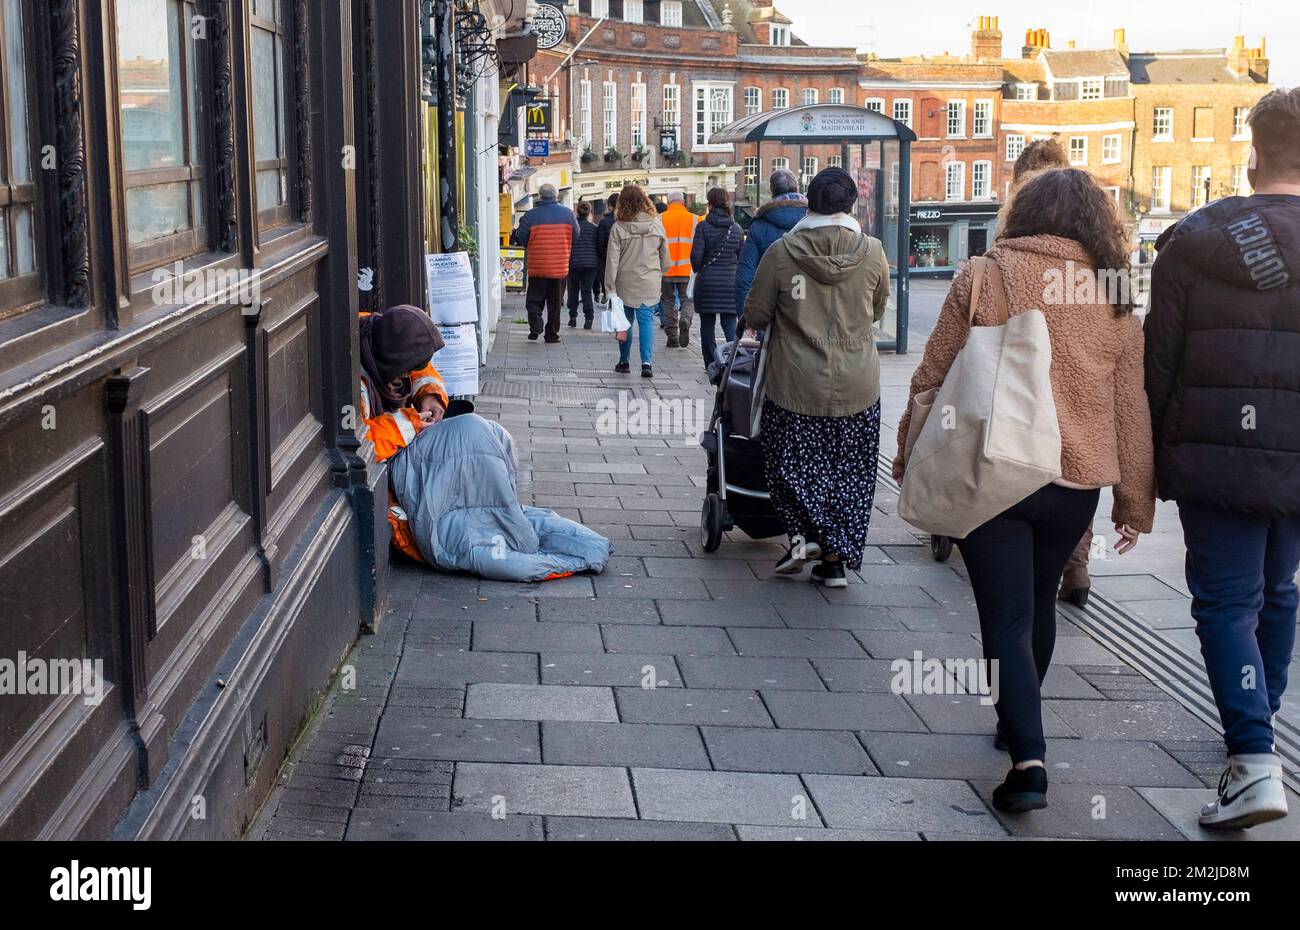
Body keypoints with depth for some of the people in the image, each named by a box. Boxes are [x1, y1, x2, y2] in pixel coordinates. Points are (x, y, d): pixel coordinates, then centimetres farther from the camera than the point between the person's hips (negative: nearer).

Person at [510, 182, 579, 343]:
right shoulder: (567, 213, -2)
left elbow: (521, 239, -3)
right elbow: (576, 236, 7)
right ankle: (552, 333, 12)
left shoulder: (531, 215, -9)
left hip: (537, 266, -1)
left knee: (534, 300, 11)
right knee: (555, 302, 11)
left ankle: (535, 328, -4)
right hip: (560, 268, 1)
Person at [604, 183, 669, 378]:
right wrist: (661, 273, 22)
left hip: (626, 283, -1)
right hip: (649, 282, 1)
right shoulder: (656, 225, -2)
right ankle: (647, 362, -12)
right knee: (646, 320, 1)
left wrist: (610, 287, -5)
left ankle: (624, 362, 21)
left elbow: (612, 260, -8)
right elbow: (665, 255, 6)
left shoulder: (619, 227, -9)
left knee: (625, 321, 11)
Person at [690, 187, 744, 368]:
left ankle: (711, 364, 8)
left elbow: (696, 255, -11)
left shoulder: (703, 227, -7)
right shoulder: (737, 228, 3)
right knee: (730, 323, 4)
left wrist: (698, 270, 7)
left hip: (707, 282, -2)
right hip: (731, 282, 2)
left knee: (707, 324, 7)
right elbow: (743, 256, 6)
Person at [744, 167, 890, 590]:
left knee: (792, 460, 16)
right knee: (849, 470, 12)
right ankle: (835, 559, 14)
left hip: (796, 384, -2)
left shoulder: (781, 252, -9)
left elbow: (755, 316, -1)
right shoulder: (872, 252, -5)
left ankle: (804, 533, 2)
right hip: (858, 386, 2)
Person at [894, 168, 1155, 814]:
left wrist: (909, 454, 12)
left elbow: (932, 377, -2)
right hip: (1076, 483, 3)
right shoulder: (1114, 299, 2)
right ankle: (1017, 721, 39)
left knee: (1007, 618, -1)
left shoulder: (985, 277, -5)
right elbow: (1133, 410, 5)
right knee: (1038, 602, 23)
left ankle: (1028, 760, -14)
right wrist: (1135, 503, 13)